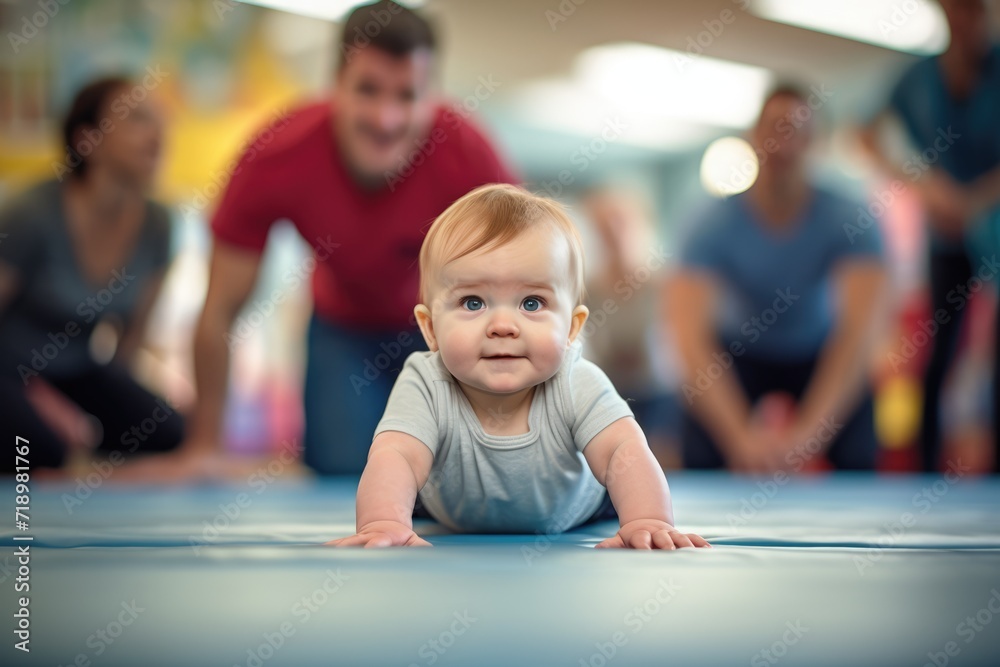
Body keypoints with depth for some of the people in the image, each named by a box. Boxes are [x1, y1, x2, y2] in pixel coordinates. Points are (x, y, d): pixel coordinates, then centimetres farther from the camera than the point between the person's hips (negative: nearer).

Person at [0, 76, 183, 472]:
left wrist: (113, 405, 4)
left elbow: (134, 328, 5)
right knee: (47, 451, -30)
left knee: (167, 436, -13)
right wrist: (33, 399, -16)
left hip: (75, 370, 5)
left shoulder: (156, 225, -9)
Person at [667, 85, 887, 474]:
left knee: (856, 454, -19)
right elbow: (691, 335, -36)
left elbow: (859, 328, -37)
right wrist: (740, 437, -48)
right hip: (738, 353, 0)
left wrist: (806, 433, -50)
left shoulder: (847, 221, -25)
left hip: (819, 356, 1)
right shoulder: (714, 226, -26)